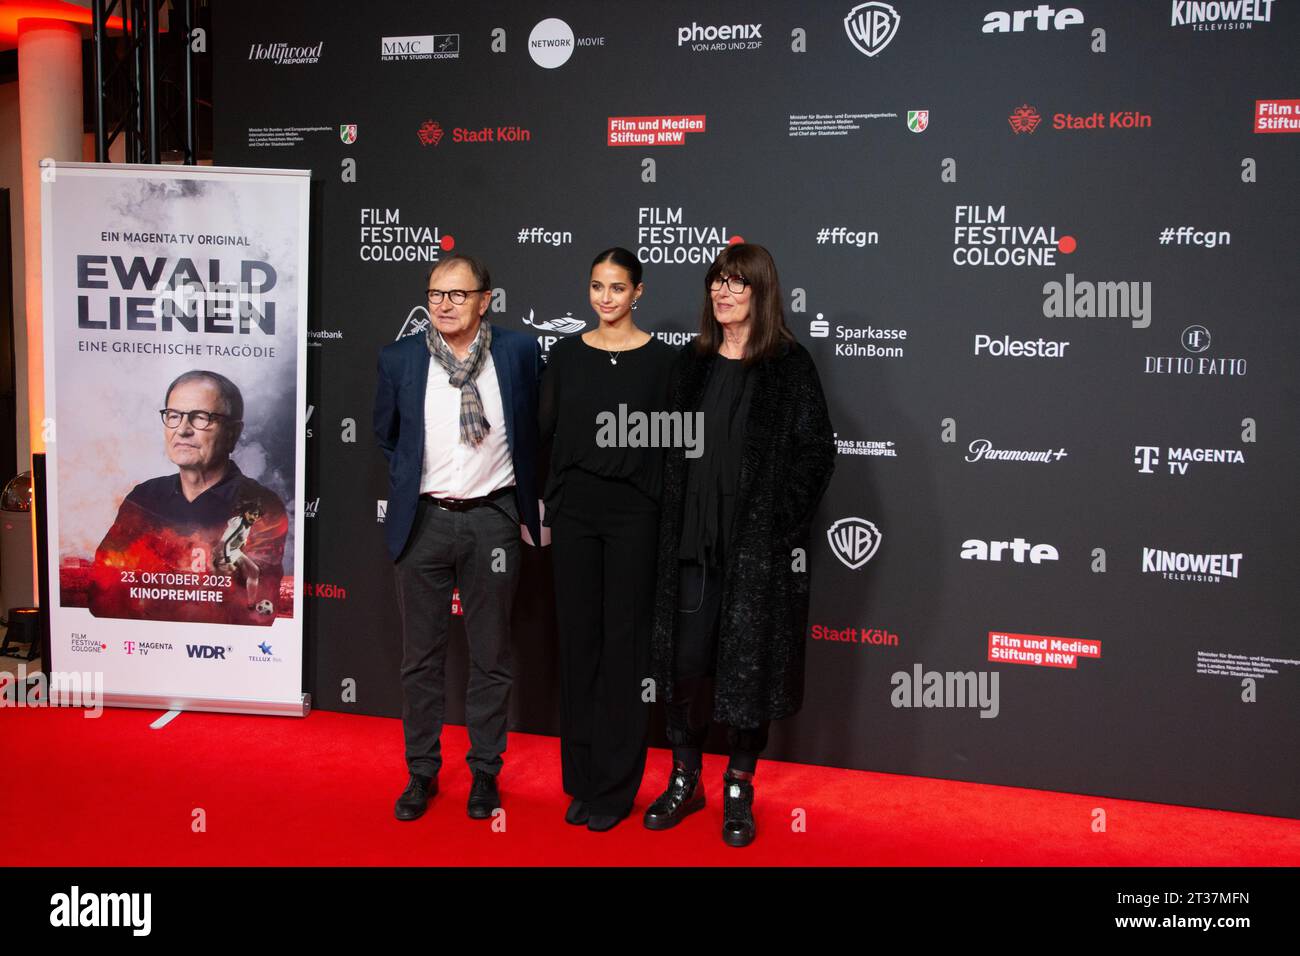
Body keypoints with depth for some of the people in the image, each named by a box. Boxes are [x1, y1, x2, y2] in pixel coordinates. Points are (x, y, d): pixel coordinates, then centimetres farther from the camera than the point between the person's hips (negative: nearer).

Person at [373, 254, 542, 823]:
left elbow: (536, 429, 10)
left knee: (491, 657, 8)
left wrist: (530, 503, 9)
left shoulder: (520, 351, -2)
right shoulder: (398, 359, 0)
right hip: (423, 519, 1)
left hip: (492, 520, -1)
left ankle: (484, 772, 22)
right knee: (421, 656, 9)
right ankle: (422, 772, 23)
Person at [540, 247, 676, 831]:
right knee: (578, 638, 7)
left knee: (624, 644, 1)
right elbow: (547, 429, 9)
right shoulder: (567, 354, 7)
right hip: (575, 508, 3)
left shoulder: (660, 358, -1)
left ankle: (615, 787, 12)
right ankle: (581, 780, 20)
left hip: (633, 510, -3)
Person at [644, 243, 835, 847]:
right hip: (692, 543, 4)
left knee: (750, 665, 4)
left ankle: (739, 791, 20)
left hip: (759, 547, -4)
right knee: (684, 661, 6)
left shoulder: (789, 366, -4)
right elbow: (671, 451, 12)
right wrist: (672, 530, 5)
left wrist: (778, 525, -12)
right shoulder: (692, 364, 10)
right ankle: (685, 780, 24)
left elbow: (816, 453, -6)